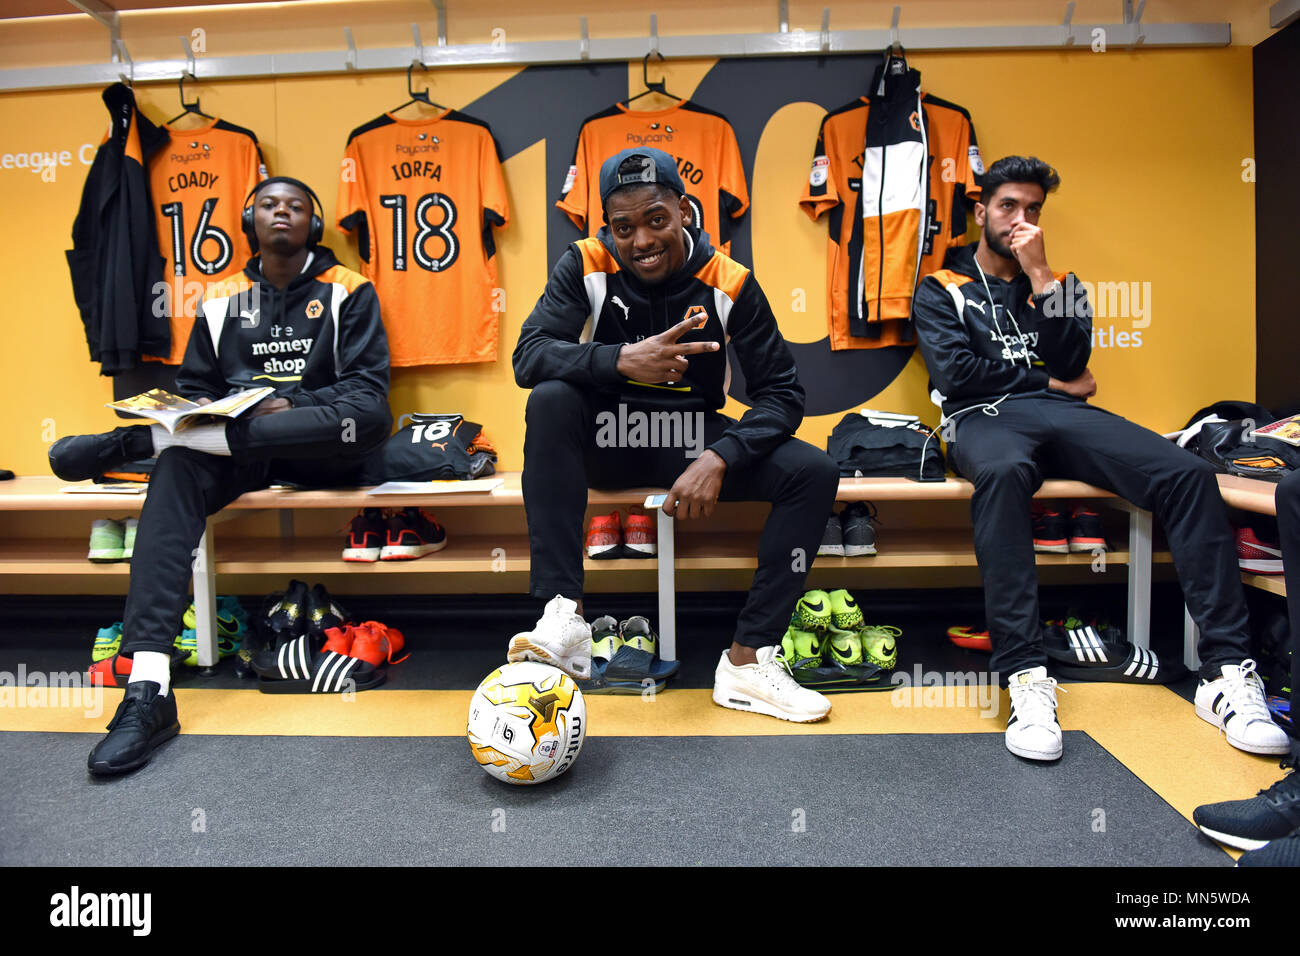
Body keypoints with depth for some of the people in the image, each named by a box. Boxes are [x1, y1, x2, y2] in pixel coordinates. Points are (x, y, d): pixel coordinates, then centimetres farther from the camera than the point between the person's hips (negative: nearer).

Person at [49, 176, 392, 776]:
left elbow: (369, 388, -4)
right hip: (234, 448, 3)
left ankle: (130, 441, -31)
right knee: (177, 470, -30)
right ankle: (147, 691, -38)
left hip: (318, 449, -2)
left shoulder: (347, 291, 7)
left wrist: (295, 405, -19)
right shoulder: (222, 299, 17)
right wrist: (197, 409, -5)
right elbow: (192, 384, 20)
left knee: (369, 417, -36)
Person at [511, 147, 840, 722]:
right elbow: (528, 356, -19)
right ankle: (563, 619, -32)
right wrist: (621, 359, -36)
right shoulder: (586, 265, -7)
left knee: (814, 473, -19)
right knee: (549, 400, -32)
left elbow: (782, 392, -9)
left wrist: (719, 458, -26)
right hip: (607, 440, -1)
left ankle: (748, 659, -16)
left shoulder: (730, 283, -7)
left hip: (694, 439, 1)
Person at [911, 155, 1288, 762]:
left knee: (1189, 473, -23)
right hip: (984, 418, -4)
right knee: (1003, 472, -42)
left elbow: (1070, 363, 4)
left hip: (1061, 416, 4)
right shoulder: (941, 289, 15)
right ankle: (1025, 677, -43)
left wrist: (1040, 275, 1)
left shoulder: (1059, 284, 25)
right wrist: (1050, 383, 2)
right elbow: (956, 373, -3)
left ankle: (1227, 671, -22)